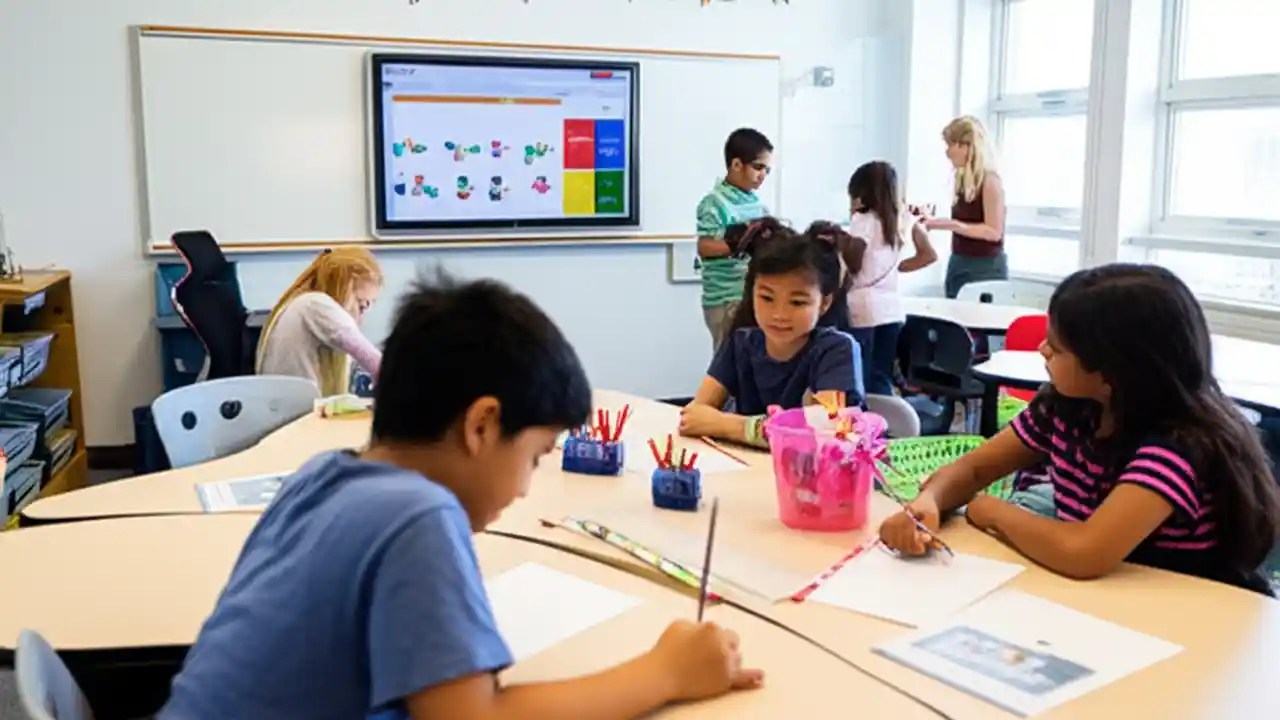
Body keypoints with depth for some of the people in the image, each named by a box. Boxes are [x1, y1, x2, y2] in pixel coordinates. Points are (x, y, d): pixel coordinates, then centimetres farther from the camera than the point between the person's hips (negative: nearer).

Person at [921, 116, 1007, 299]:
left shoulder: (989, 181, -12)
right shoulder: (963, 180, 10)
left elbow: (993, 232, -17)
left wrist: (951, 224, -22)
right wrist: (936, 222, 5)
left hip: (985, 268, -8)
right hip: (959, 265, 8)